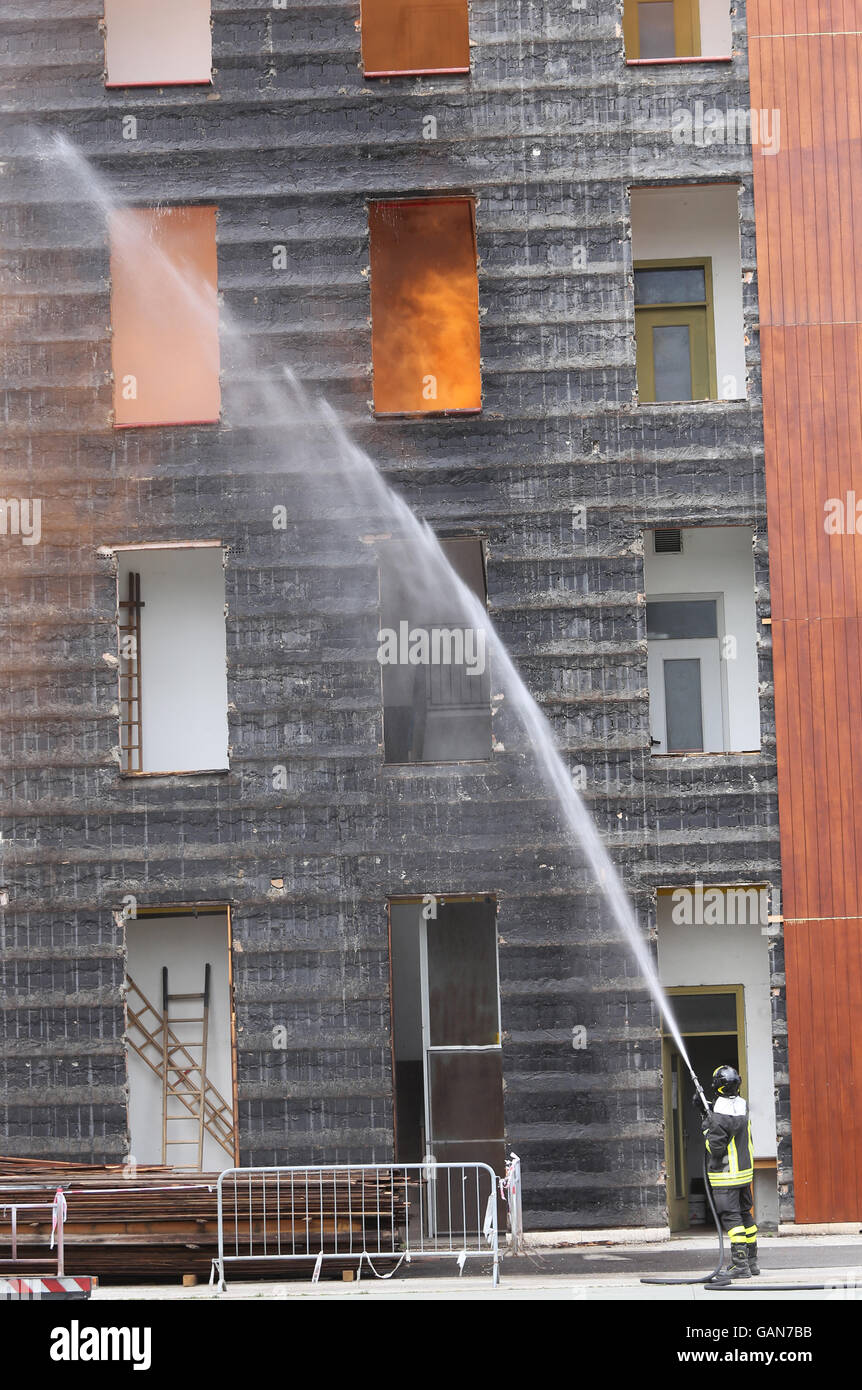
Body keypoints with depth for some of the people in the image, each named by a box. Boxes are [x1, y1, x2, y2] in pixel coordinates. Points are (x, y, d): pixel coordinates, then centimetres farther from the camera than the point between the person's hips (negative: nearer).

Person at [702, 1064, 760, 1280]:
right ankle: (751, 1261, 21)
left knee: (731, 1218, -7)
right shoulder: (742, 1105, 4)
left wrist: (707, 1128, -3)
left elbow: (716, 1147, -19)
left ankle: (740, 1265, -12)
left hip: (726, 1175, -8)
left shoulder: (720, 1113, -20)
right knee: (745, 1214, 15)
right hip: (745, 1171, 8)